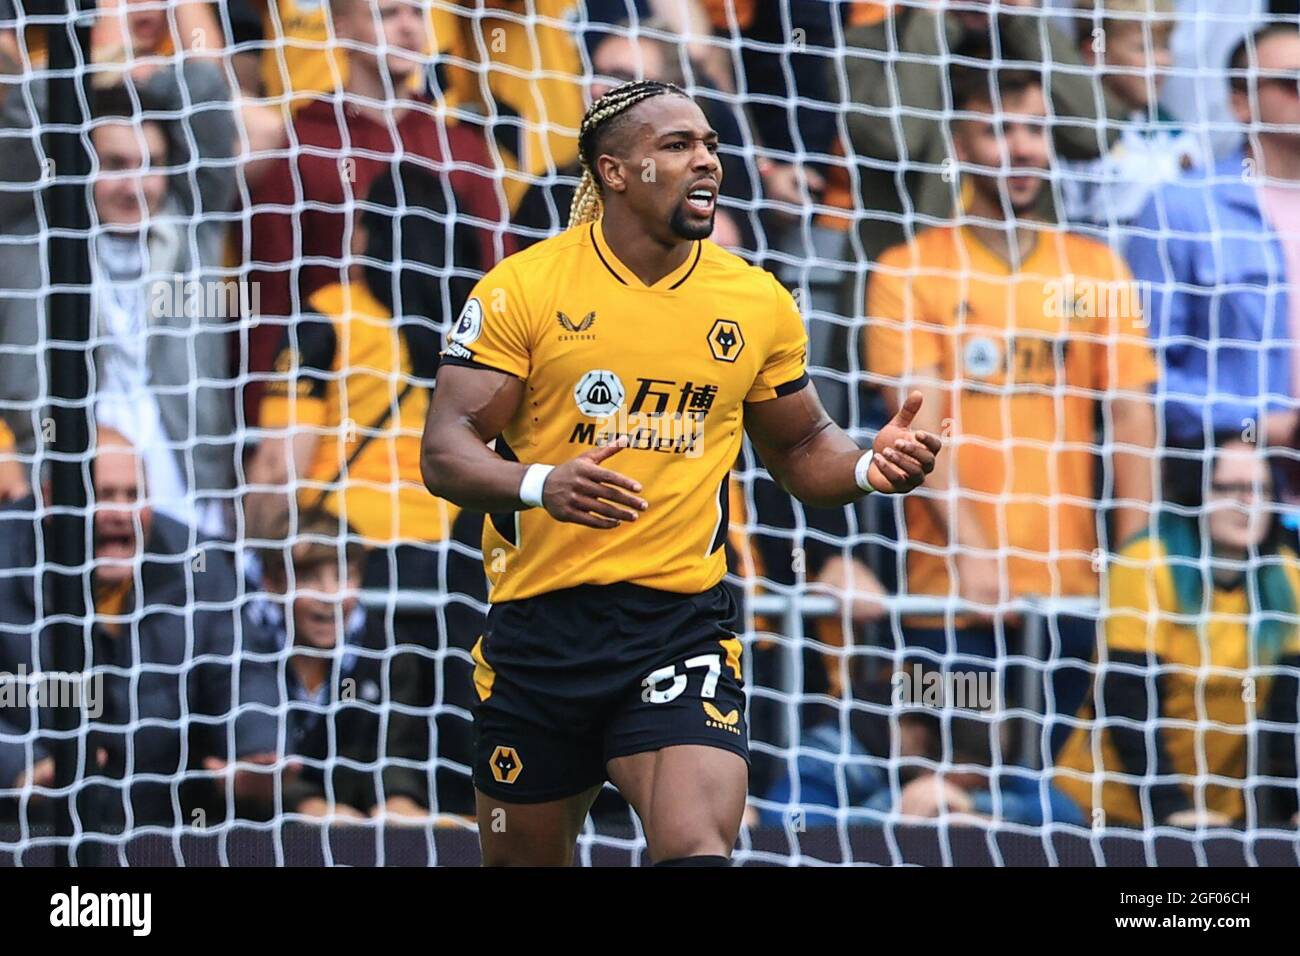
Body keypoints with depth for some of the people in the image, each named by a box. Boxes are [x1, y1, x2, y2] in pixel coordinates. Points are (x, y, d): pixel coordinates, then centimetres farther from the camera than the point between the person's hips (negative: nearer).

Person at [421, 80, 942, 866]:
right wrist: (544, 485, -27)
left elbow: (801, 447, 20)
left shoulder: (758, 305, 6)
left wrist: (870, 468, -3)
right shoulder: (523, 288, -4)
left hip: (681, 626, 1)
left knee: (698, 845, -23)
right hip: (540, 629, -1)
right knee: (525, 857, 12)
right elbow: (446, 451, -8)